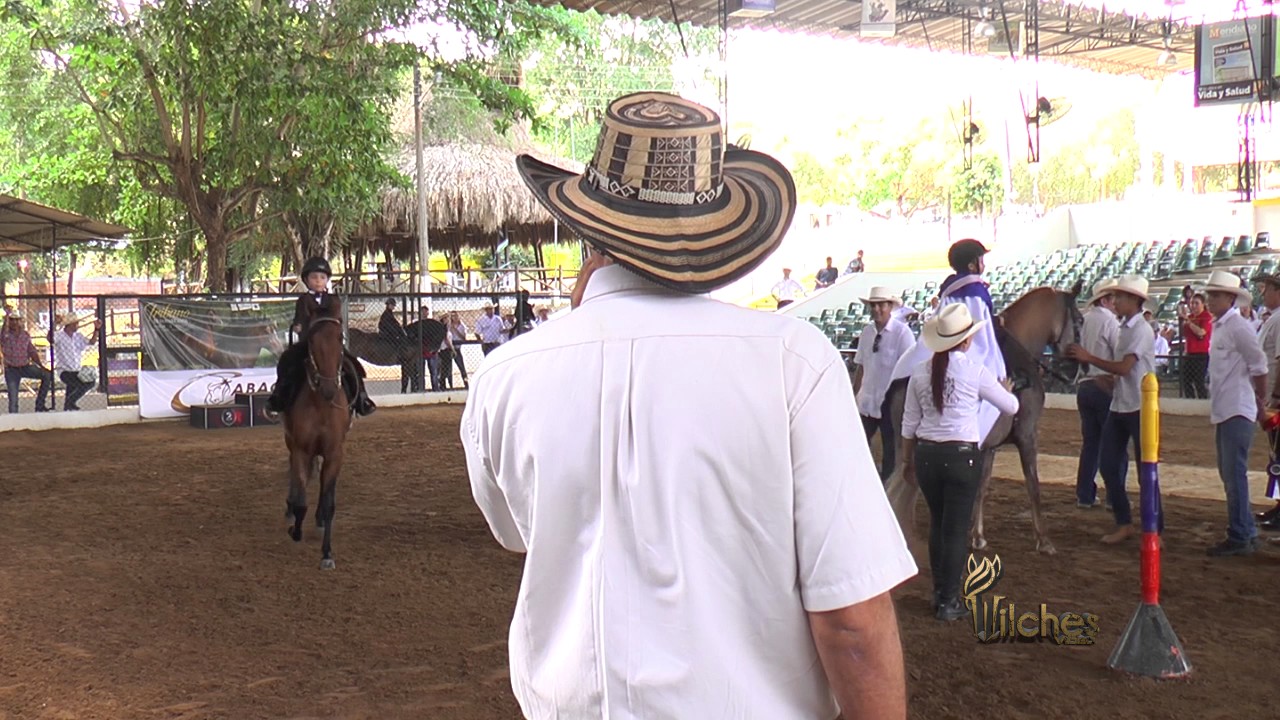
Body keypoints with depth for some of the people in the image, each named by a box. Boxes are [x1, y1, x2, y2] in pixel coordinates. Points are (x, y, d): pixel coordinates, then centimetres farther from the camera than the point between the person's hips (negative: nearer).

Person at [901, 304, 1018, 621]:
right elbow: (1011, 407, 4)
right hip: (962, 455, -4)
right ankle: (948, 601, 9)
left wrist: (907, 460, 17)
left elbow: (910, 422, 6)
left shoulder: (920, 373, 0)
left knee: (937, 523, 19)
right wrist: (1006, 389, 27)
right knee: (956, 529, 5)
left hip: (926, 455, 4)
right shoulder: (975, 373, -9)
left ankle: (939, 592, 28)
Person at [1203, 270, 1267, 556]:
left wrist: (1261, 402, -4)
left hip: (1237, 412, -10)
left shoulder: (1238, 327, -13)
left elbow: (1259, 366, -14)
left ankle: (1240, 538, -3)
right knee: (1228, 474, 14)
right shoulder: (1218, 327, 15)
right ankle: (1246, 532, 23)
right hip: (1223, 412, 10)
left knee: (1234, 474, -8)